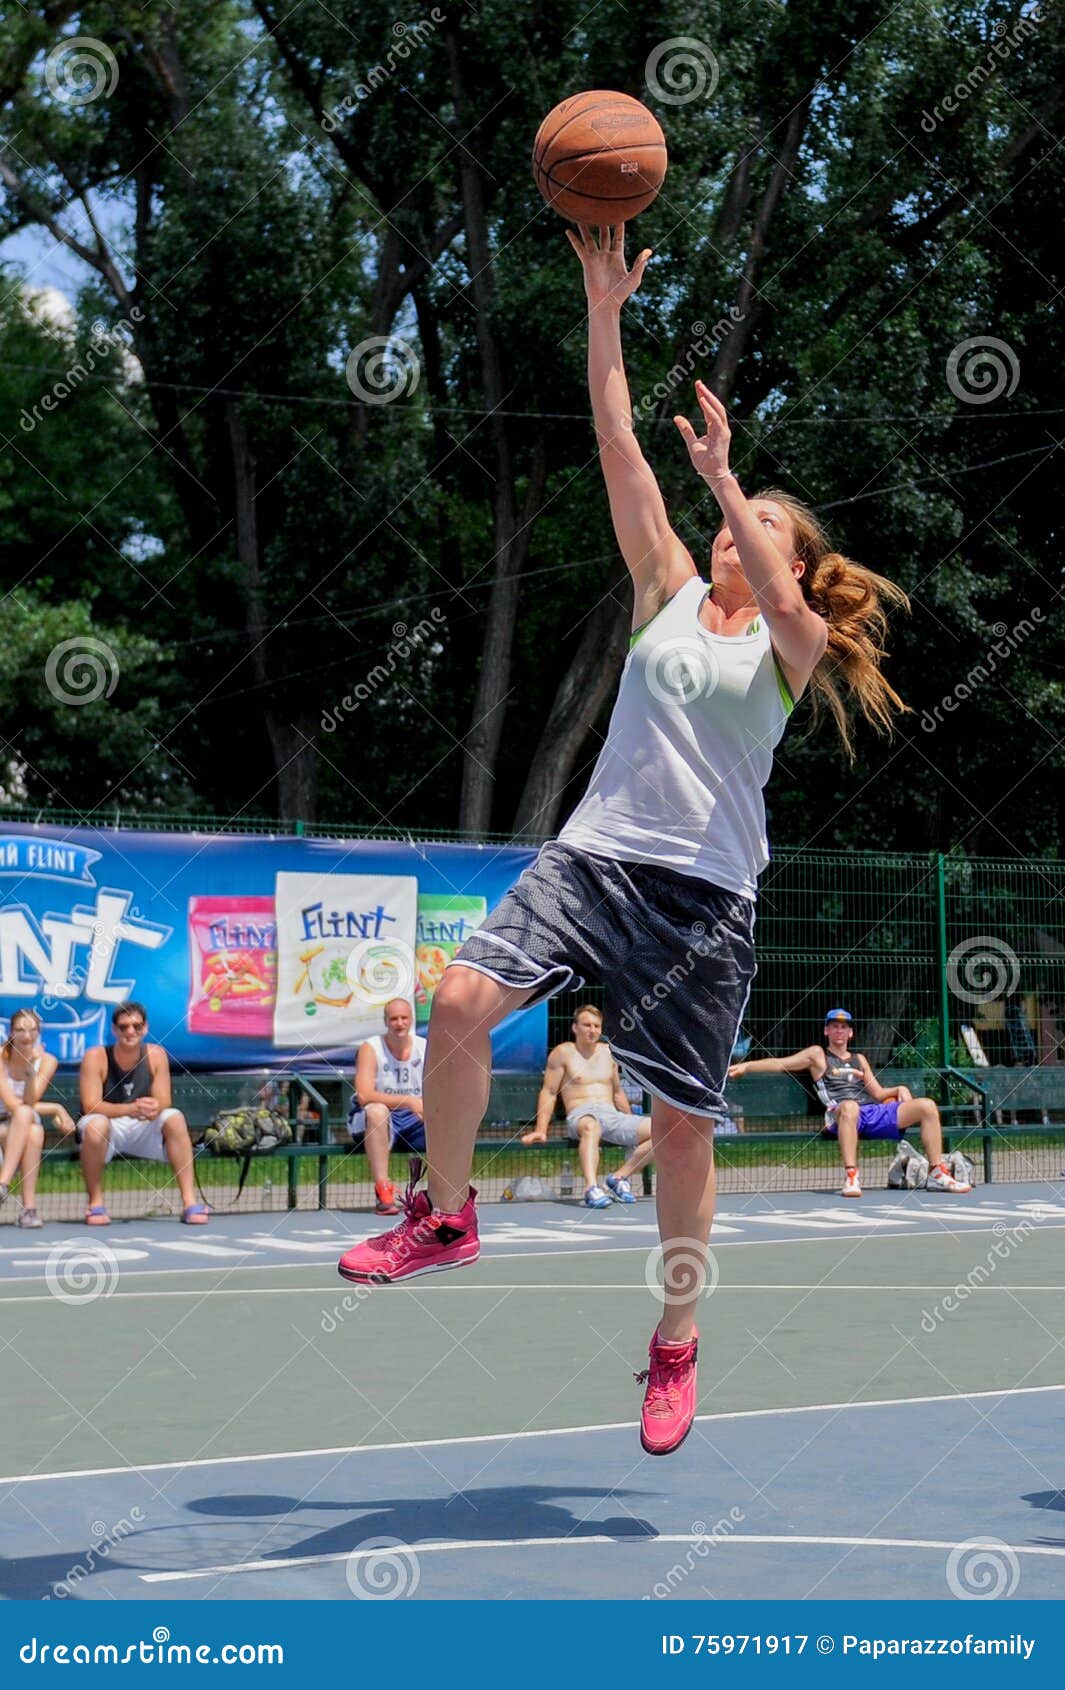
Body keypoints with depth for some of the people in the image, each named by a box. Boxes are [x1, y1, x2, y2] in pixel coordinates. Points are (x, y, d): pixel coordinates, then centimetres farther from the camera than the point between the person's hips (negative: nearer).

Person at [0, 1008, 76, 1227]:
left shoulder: (46, 1061, -4)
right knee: (25, 1113, -35)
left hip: (24, 1128, 2)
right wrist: (56, 1109, -19)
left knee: (36, 1131, -35)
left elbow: (29, 1101, -16)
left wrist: (31, 1068, -30)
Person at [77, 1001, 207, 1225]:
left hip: (143, 1130, 3)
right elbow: (90, 1106, -23)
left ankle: (190, 1202, -26)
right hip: (108, 1129, -3)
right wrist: (131, 1108, -40)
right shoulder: (96, 1057, -15)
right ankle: (96, 1203, -22)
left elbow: (164, 1102, -9)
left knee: (175, 1118, -24)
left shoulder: (156, 1055, -6)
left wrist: (154, 1108, -36)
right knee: (95, 1124, -37)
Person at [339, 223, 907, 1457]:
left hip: (707, 891, -2)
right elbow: (618, 451, 7)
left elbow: (788, 611, -20)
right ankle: (445, 1216, 1)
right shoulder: (671, 592, 14)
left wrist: (722, 476, -23)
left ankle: (675, 1346, 19)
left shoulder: (794, 646, 6)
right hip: (594, 854, 2)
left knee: (682, 1121, 2)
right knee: (463, 1001, -21)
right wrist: (604, 306, 0)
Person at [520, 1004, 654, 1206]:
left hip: (612, 1115, 5)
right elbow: (549, 1093, 1)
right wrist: (541, 1130, -9)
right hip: (580, 1115, -5)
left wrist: (632, 1128, 27)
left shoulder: (608, 1051, 21)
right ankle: (591, 1188, -60)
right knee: (591, 1126, -45)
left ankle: (620, 1177, -12)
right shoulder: (564, 1052, 5)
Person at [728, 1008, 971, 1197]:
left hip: (874, 1113, 5)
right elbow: (780, 1063, 7)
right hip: (841, 1115, -5)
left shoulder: (859, 1059, 31)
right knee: (849, 1106, -44)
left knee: (927, 1106, -10)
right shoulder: (818, 1055, 16)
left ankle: (938, 1174, -9)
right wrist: (745, 1066, -5)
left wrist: (899, 1089, 9)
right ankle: (850, 1177, -49)